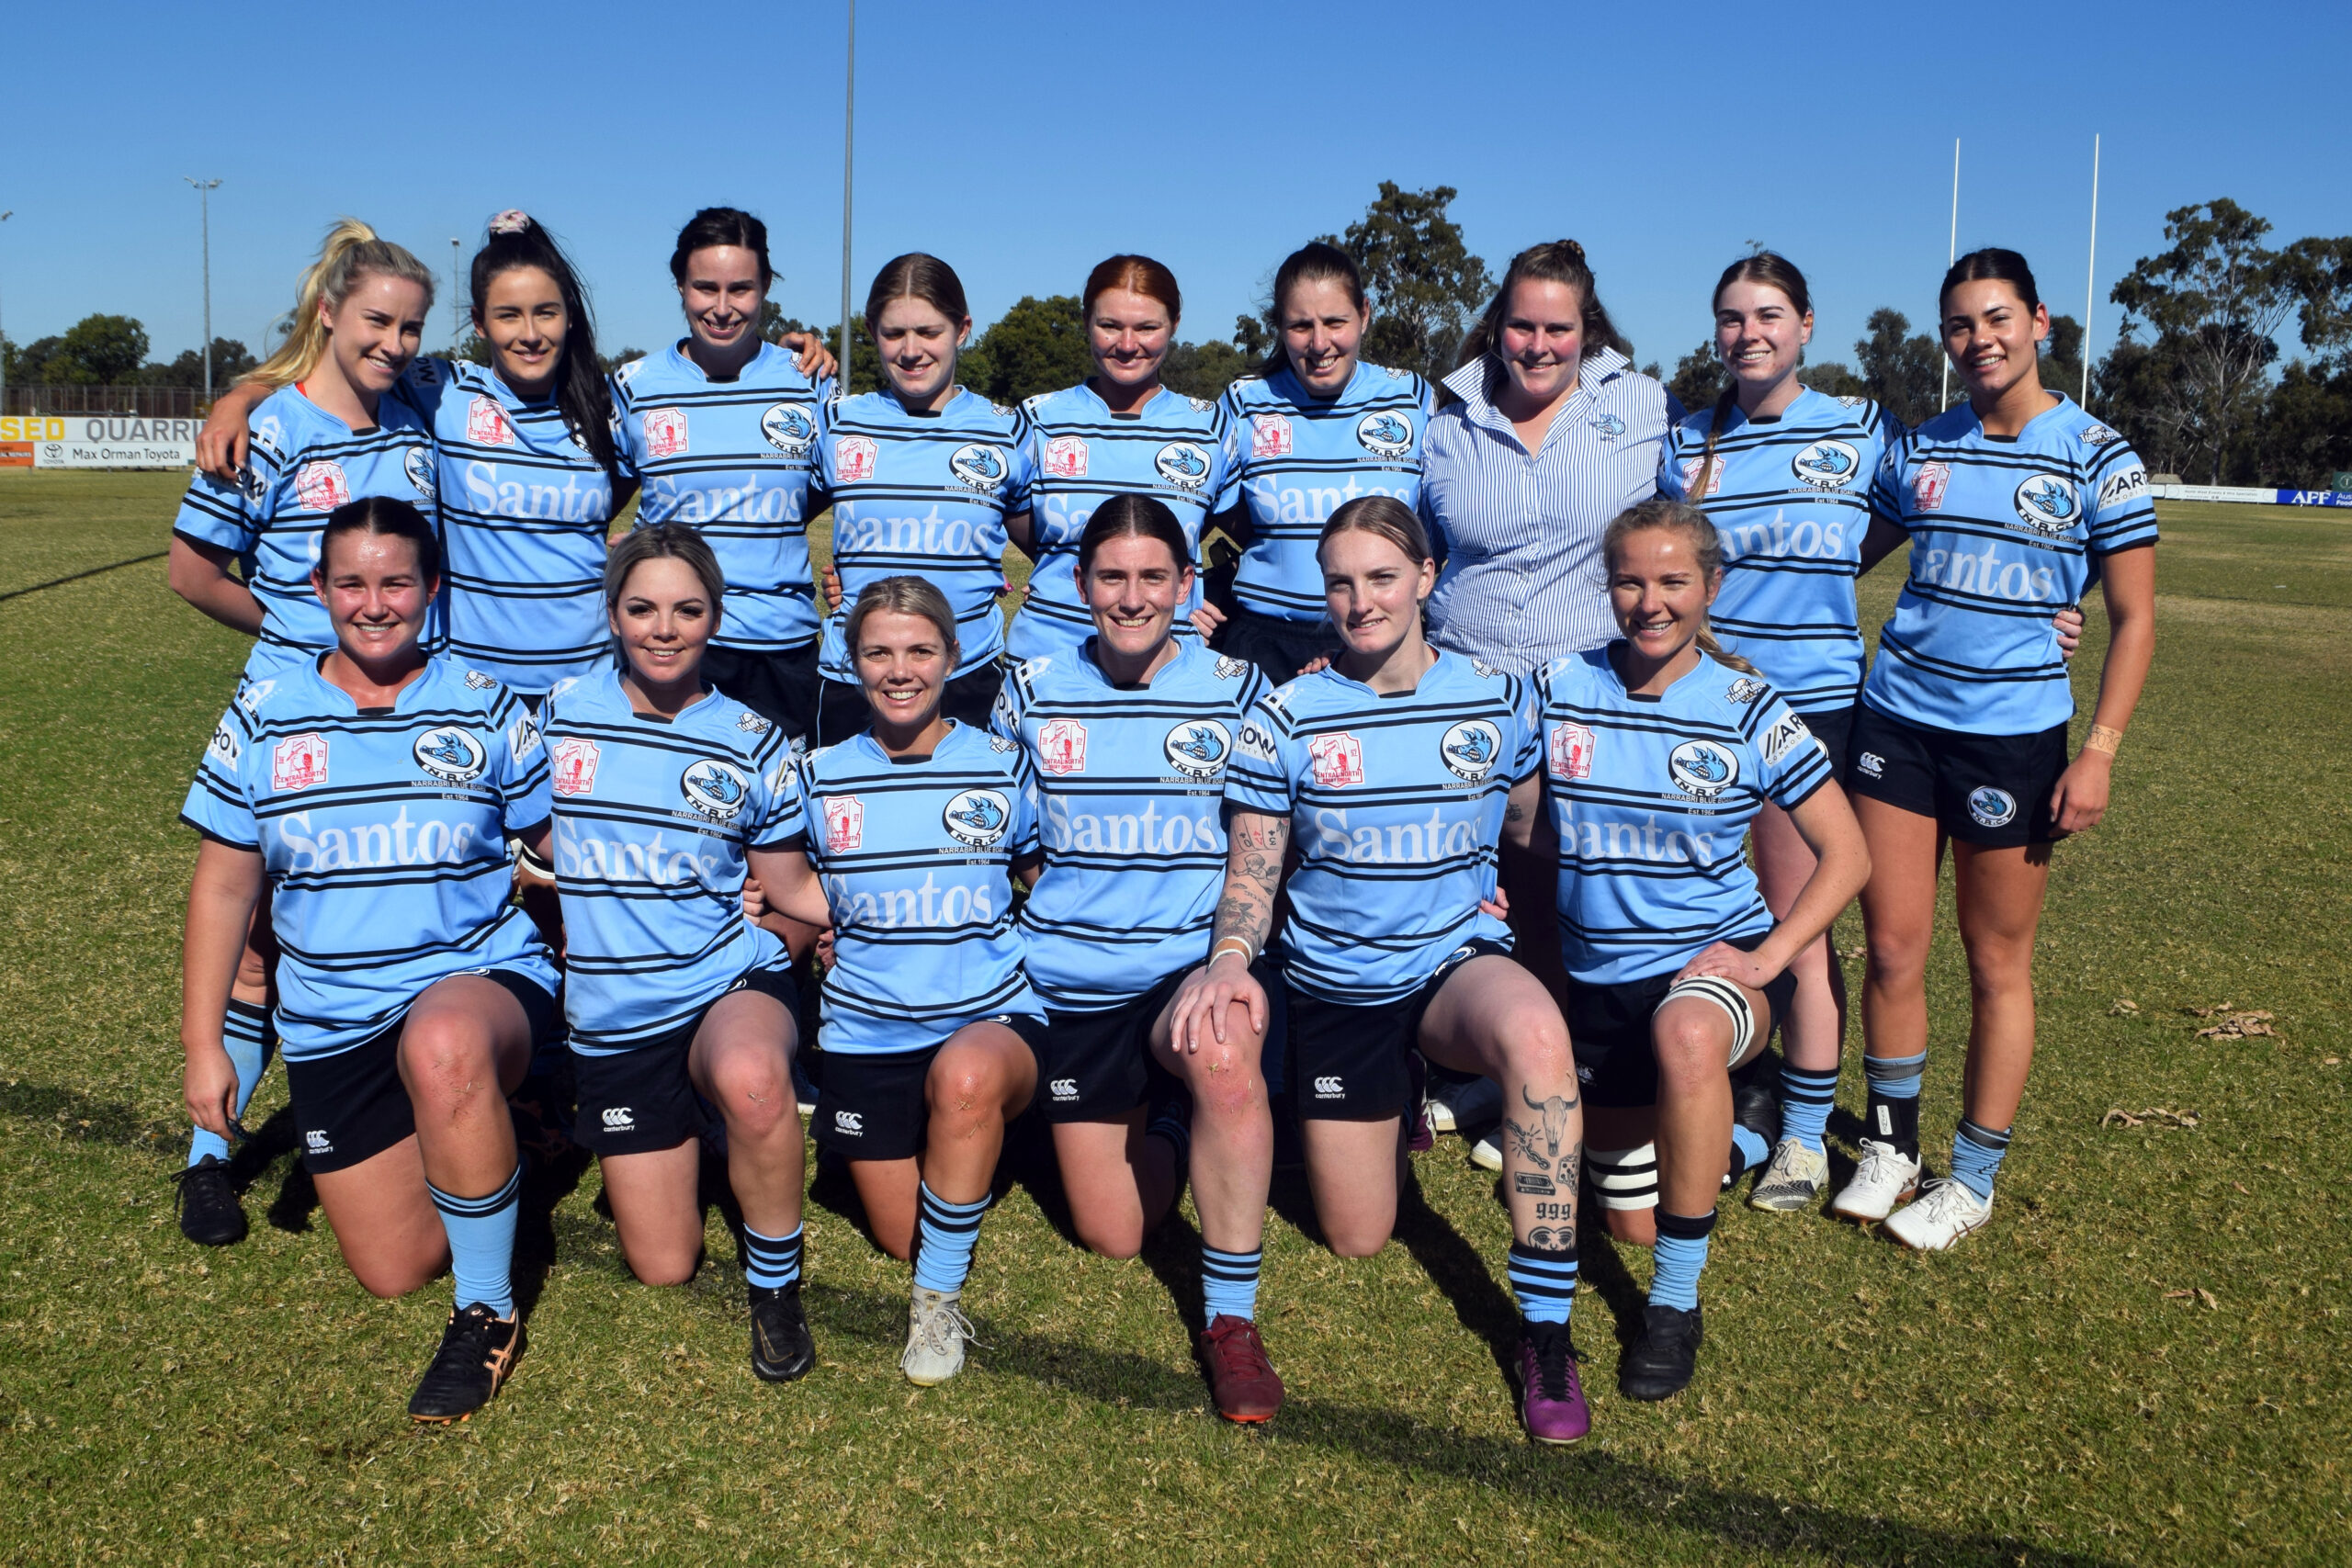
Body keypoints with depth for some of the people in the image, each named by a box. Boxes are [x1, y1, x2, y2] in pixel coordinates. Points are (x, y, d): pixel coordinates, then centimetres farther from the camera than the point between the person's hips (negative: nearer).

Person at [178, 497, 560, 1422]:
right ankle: (474, 1138, 34)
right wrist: (202, 1046, 6)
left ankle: (488, 1312, -22)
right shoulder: (262, 719, 4)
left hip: (483, 981, -3)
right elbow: (223, 886, 9)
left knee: (443, 1048, -42)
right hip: (333, 1025, 3)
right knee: (395, 1270, 1)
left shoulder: (486, 710, 1)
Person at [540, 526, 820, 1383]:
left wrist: (797, 924, -7)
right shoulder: (558, 715, 0)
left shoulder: (752, 743, 0)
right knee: (663, 1269, 4)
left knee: (750, 1077, -41)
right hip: (614, 1018, 2)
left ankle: (776, 1282, -16)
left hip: (734, 986, -2)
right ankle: (679, 1140, 37)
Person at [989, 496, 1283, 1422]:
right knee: (1114, 1239, 5)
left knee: (1224, 1059, -38)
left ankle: (1232, 1320, -22)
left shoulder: (1236, 690, -1)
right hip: (1074, 982, 2)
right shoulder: (1031, 692, 2)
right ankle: (1162, 1117, 38)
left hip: (1196, 964, -2)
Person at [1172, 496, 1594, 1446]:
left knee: (1535, 1037, -39)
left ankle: (1546, 1334, -26)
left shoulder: (1495, 700, -2)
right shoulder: (1288, 717, -6)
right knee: (1356, 1242, 7)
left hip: (1458, 959, -1)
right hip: (1334, 984, 1)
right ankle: (1393, 1109, 43)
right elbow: (1249, 871, -4)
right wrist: (1230, 959, -21)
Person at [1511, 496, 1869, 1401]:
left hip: (1715, 959, -4)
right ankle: (1719, 1138, 56)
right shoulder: (1561, 686, -5)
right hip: (1600, 975, 4)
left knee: (1687, 1033, -41)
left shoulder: (1747, 710, -11)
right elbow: (1531, 827, 8)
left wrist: (1766, 959, -18)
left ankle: (1676, 1301, -25)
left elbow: (1846, 856, -7)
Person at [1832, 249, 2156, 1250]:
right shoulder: (1918, 451, 7)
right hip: (1897, 719, 3)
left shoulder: (2097, 458, -3)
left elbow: (2133, 618, -3)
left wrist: (2100, 751, -10)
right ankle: (1890, 1146, 23)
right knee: (1892, 948, 6)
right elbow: (1845, 553, 21)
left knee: (1997, 963, 6)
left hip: (2014, 733, -3)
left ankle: (1973, 1178, 19)